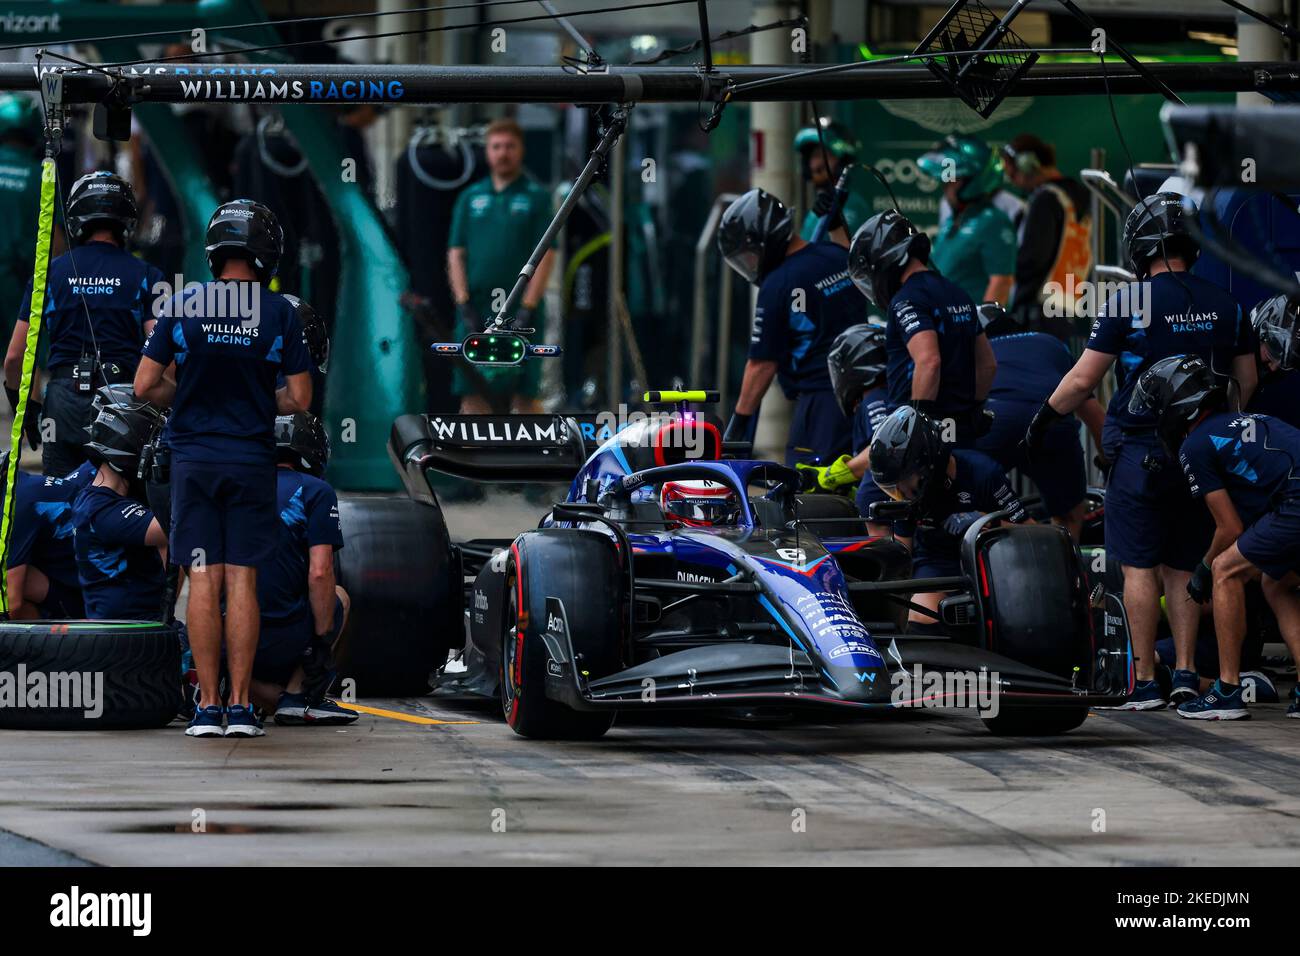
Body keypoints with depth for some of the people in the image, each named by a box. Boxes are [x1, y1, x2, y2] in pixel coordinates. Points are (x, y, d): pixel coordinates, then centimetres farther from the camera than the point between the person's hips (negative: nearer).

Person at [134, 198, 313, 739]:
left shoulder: (182, 307, -3)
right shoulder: (280, 314, -4)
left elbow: (145, 387, -2)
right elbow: (299, 399, -1)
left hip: (193, 457, 0)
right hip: (251, 460, 0)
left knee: (203, 582, 1)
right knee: (241, 582, 2)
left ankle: (208, 708, -2)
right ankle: (240, 708, 1)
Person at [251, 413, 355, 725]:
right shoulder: (315, 492, 1)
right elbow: (319, 574, -10)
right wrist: (323, 644, -1)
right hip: (280, 638, -5)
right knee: (337, 596, 26)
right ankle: (297, 694, 9)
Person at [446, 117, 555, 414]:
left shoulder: (537, 197, 5)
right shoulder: (470, 198, 14)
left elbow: (545, 256, -2)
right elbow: (455, 254, 10)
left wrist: (527, 309, -11)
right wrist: (464, 305, -3)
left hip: (520, 313, -3)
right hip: (475, 311, 3)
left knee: (525, 395, -6)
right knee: (472, 395, -2)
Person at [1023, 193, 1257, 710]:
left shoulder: (1130, 301, -10)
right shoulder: (1225, 305, 4)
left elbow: (1083, 380, -8)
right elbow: (1246, 381, 12)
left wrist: (1042, 419, 7)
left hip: (1139, 450, -4)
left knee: (1140, 567, 0)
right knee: (1182, 569, 13)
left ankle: (1145, 682, -2)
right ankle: (1186, 672, 6)